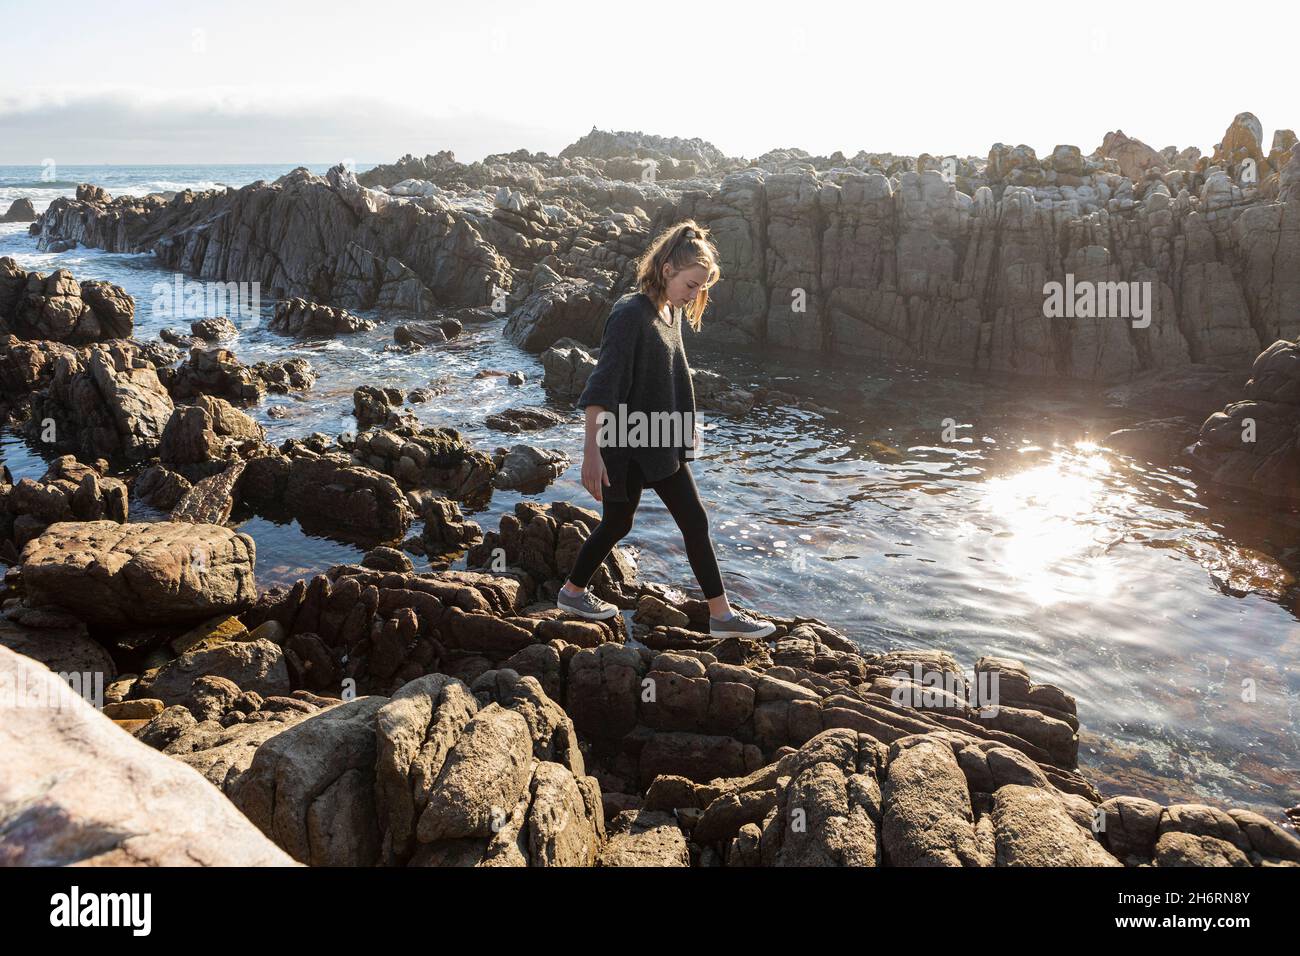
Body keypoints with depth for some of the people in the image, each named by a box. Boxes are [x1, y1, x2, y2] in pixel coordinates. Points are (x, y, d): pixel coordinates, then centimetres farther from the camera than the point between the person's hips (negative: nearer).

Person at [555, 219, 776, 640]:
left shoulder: (671, 311, 6)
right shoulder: (630, 313, -21)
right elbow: (601, 388, -27)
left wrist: (686, 427, 26)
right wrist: (592, 452, -31)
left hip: (662, 442, 9)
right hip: (627, 445, -8)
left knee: (694, 521, 8)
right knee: (617, 523, 8)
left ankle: (721, 614, 16)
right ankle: (572, 592, 32)